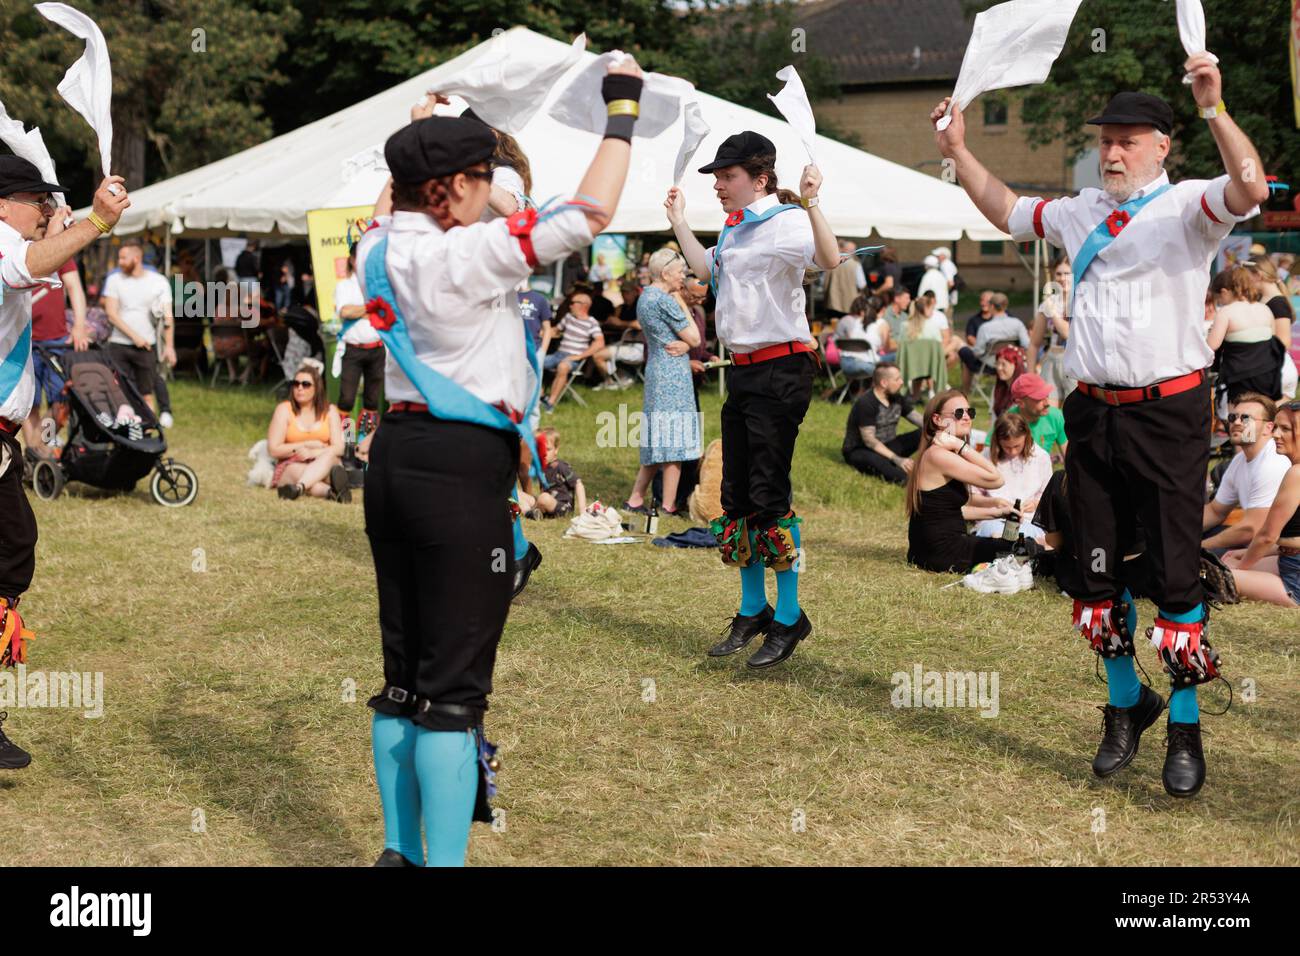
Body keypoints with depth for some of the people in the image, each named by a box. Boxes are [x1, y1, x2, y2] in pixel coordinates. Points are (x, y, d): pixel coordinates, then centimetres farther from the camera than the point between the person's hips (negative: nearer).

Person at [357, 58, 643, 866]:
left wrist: (415, 141, 39)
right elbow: (590, 212, -16)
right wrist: (623, 110, -5)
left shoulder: (381, 251, 8)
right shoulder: (467, 254, -15)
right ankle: (444, 859, -1)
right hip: (462, 467, -9)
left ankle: (400, 851, 22)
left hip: (396, 457, 9)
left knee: (404, 672, 14)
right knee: (454, 686, -4)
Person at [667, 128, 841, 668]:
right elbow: (705, 268, 36)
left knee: (768, 494, -10)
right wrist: (678, 220, 35)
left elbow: (830, 260, -30)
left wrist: (810, 202, -38)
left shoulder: (784, 221, -12)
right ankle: (752, 611, 25)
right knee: (736, 495, 12)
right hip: (743, 369, 10)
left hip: (781, 368, -10)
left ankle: (789, 618, 0)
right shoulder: (736, 228, 17)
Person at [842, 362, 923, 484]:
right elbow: (869, 440, -25)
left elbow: (920, 420, 3)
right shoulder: (865, 403, -20)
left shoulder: (897, 399, 3)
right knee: (877, 460, -43)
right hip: (858, 451, -8)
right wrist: (896, 459, -32)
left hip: (886, 446, 8)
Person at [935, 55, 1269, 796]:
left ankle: (1186, 727, 7)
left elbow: (1252, 189, -26)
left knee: (1176, 571, -4)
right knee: (1098, 570, 11)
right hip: (1094, 413, 6)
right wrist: (959, 150, 25)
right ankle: (1126, 704, 28)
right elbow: (1006, 210, 30)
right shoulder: (1081, 212, 14)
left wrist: (1215, 108, -33)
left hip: (1169, 414, -6)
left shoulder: (1187, 207, -5)